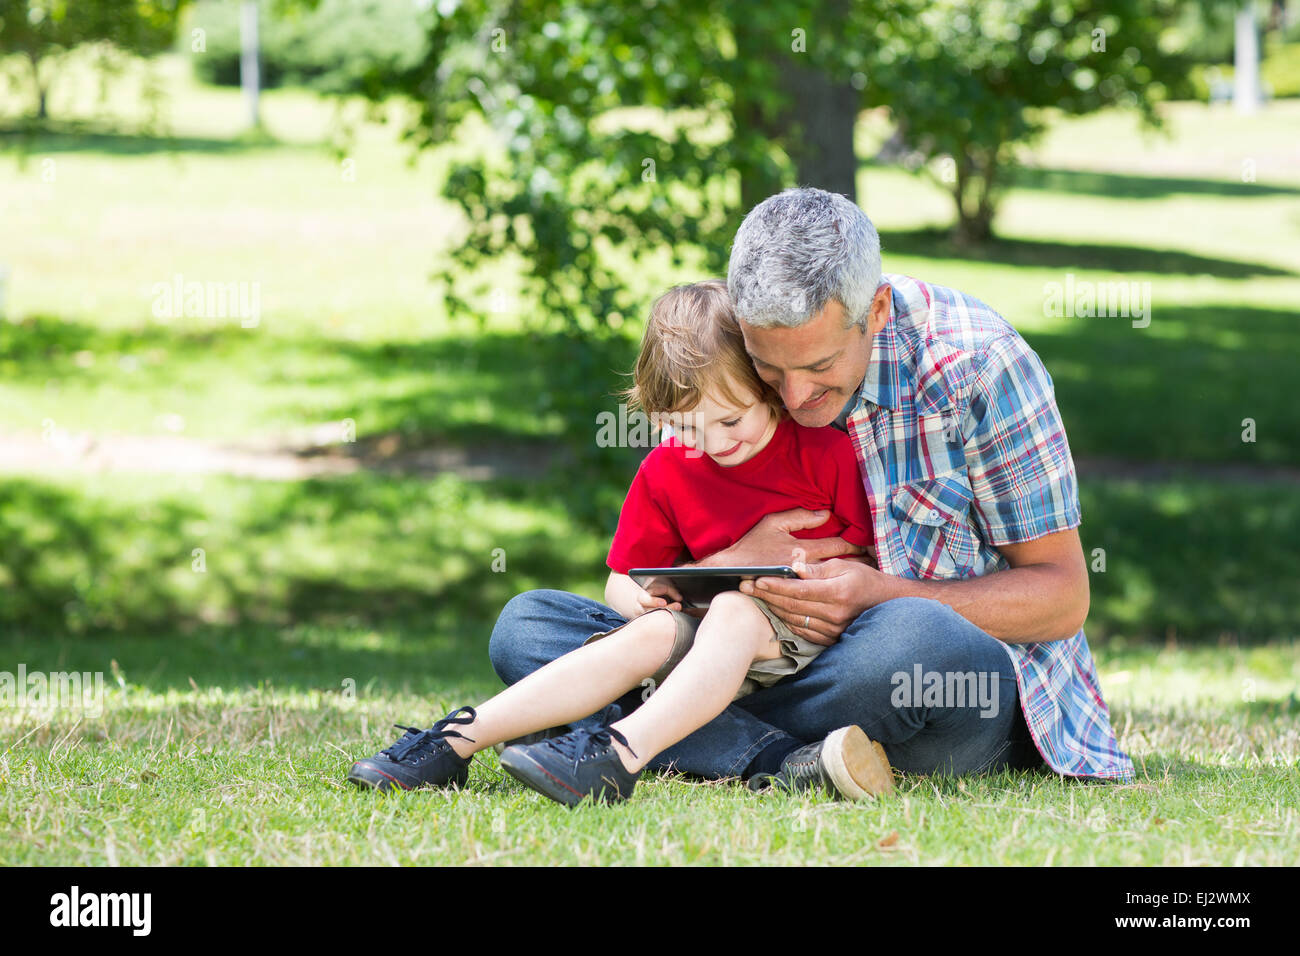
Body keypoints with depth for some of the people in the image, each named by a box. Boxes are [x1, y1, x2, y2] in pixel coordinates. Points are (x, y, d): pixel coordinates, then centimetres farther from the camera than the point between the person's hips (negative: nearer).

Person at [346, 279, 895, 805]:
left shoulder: (828, 453, -4)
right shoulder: (666, 470, 7)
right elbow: (619, 582, 15)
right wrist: (642, 598, -8)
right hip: (714, 633, 4)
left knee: (734, 611, -34)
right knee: (651, 634, -27)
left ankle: (622, 751, -56)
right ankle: (457, 739, -36)